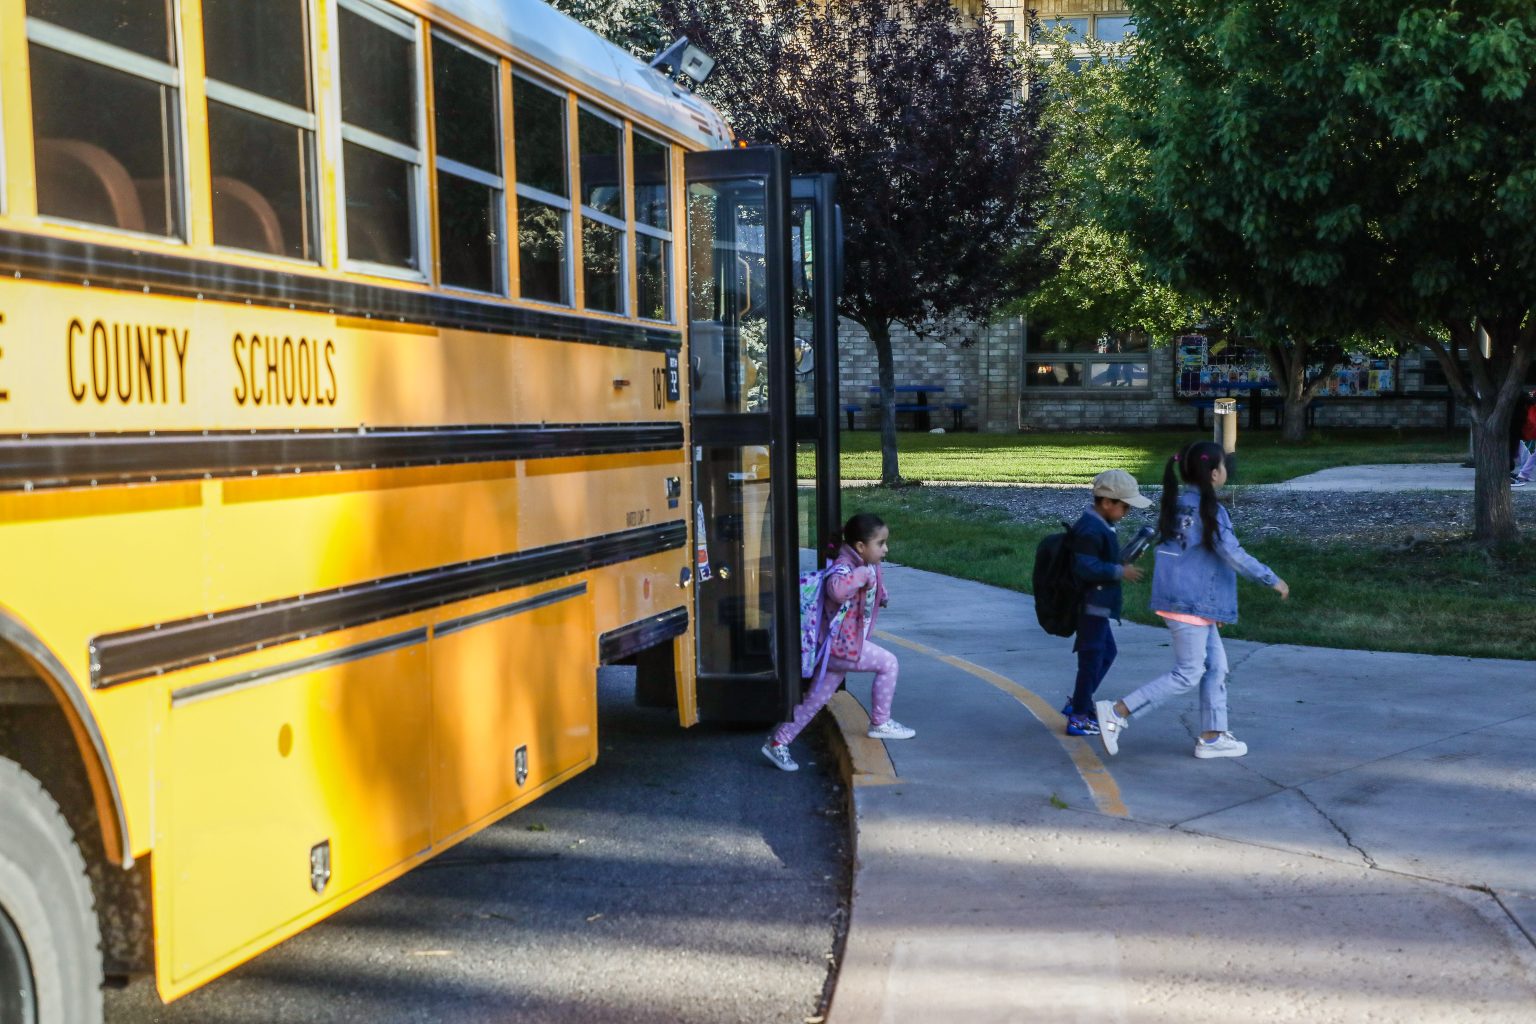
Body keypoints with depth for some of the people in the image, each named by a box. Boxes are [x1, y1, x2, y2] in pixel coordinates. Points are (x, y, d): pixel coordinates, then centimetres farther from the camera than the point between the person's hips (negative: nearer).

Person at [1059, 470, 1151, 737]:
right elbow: (1085, 567, -28)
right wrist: (1120, 572, -22)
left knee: (1107, 652, 21)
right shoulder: (1090, 530, -22)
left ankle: (1078, 703, 28)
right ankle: (1078, 718, 6)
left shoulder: (1098, 525, 12)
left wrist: (1122, 562, 11)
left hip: (1096, 604, 11)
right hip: (1091, 604, -11)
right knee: (1092, 658, -2)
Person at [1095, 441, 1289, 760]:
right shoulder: (1209, 510, -16)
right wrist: (1272, 579, -9)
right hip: (1191, 603, -9)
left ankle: (1212, 737, 20)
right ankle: (1118, 712, -7)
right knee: (1187, 674, -2)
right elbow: (1233, 554, -19)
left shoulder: (1176, 504, 8)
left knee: (1216, 665, 15)